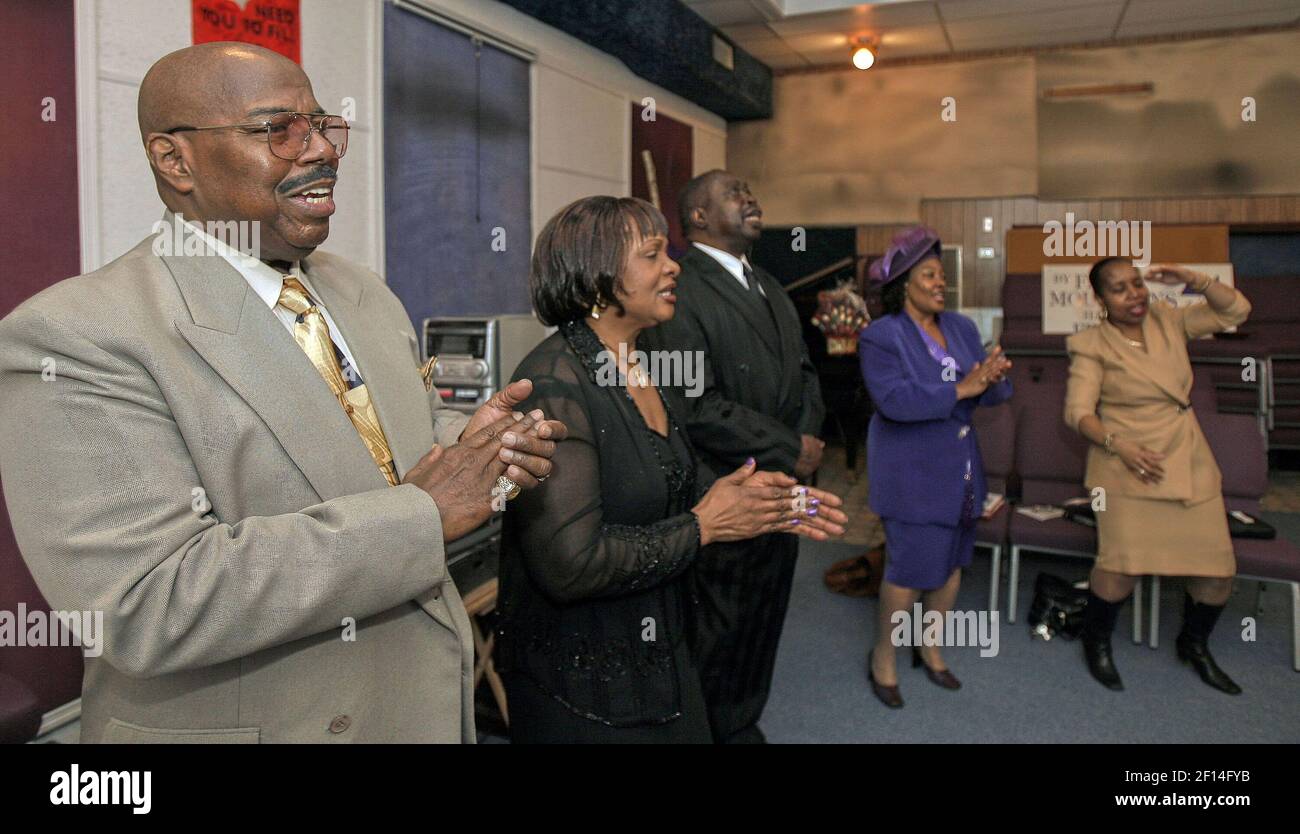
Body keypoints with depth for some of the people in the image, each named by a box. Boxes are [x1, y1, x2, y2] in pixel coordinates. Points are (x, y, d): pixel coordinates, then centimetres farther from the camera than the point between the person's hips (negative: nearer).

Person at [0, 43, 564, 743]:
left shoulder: (368, 296, 4)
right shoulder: (74, 337, -17)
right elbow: (145, 605, -25)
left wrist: (469, 444, -7)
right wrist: (425, 513, -25)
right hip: (243, 724, -6)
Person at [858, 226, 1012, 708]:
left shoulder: (962, 328, 8)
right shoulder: (880, 338, -11)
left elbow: (994, 394, 4)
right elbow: (895, 400, -25)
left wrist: (993, 378, -19)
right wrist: (960, 389, -26)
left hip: (959, 468, 7)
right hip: (911, 474, -6)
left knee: (952, 563, 15)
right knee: (910, 570, -2)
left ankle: (930, 648, 35)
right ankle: (883, 657, 20)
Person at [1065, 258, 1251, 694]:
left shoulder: (1169, 320, 8)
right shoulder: (1092, 346, -6)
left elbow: (1235, 310, 8)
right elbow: (1078, 411, -11)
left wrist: (1193, 279, -7)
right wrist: (1118, 444, -25)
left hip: (1190, 462, 5)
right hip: (1128, 467, -5)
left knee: (1217, 566, 5)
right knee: (1122, 564, -14)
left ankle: (1194, 644, 32)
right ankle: (1096, 642, 14)